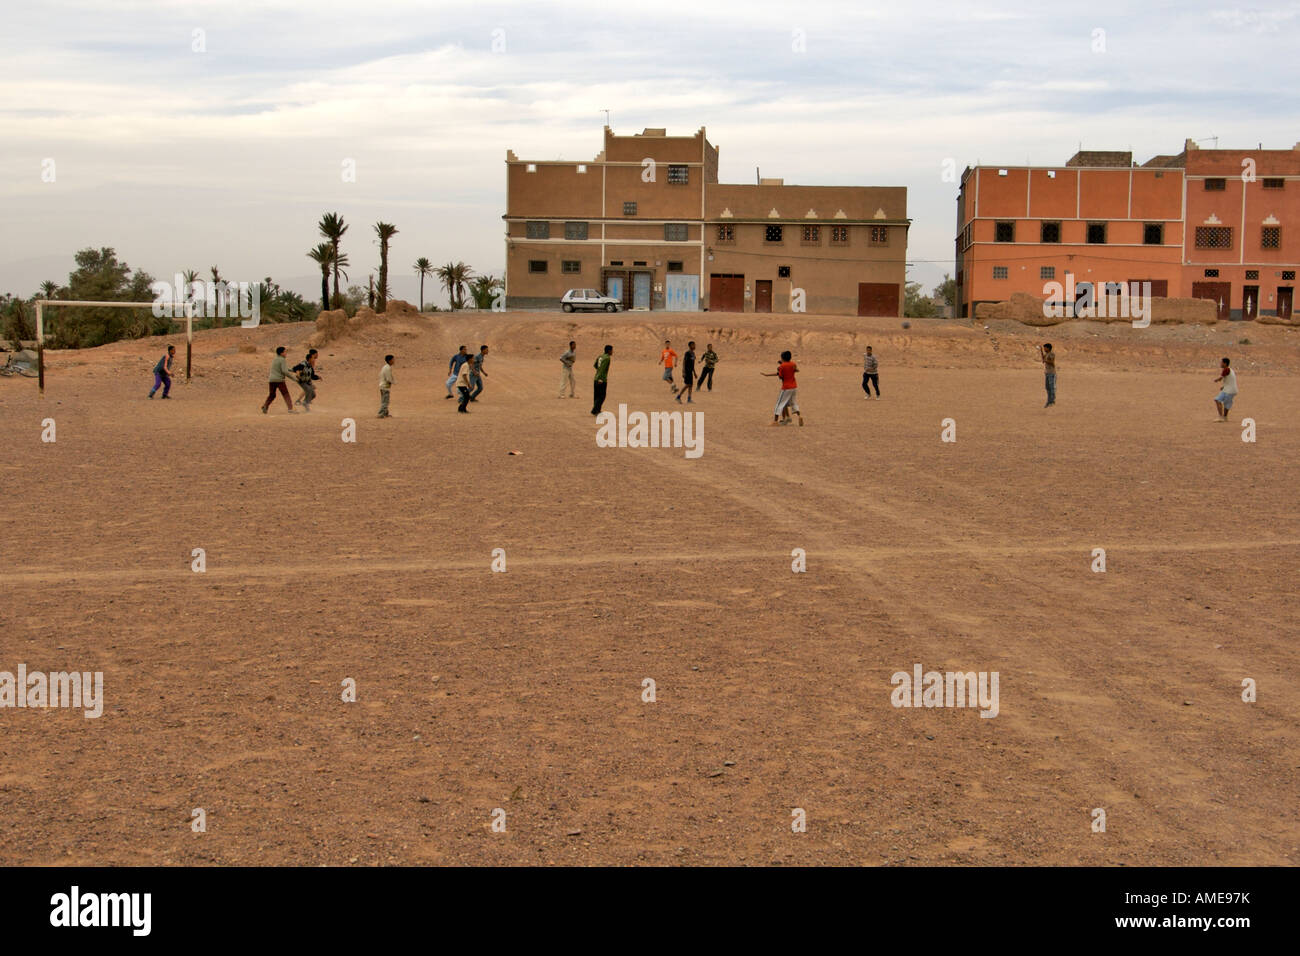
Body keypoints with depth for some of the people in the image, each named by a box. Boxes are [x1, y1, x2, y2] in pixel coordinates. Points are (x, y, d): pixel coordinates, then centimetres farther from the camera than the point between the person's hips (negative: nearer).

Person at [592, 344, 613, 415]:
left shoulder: (599, 357, 11)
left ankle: (597, 410, 19)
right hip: (602, 380, -8)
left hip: (596, 379, 8)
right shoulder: (607, 358, -12)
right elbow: (602, 368, -22)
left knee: (596, 395, 13)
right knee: (601, 396, -2)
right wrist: (600, 379, -27)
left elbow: (595, 365, 22)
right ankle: (594, 410, -9)